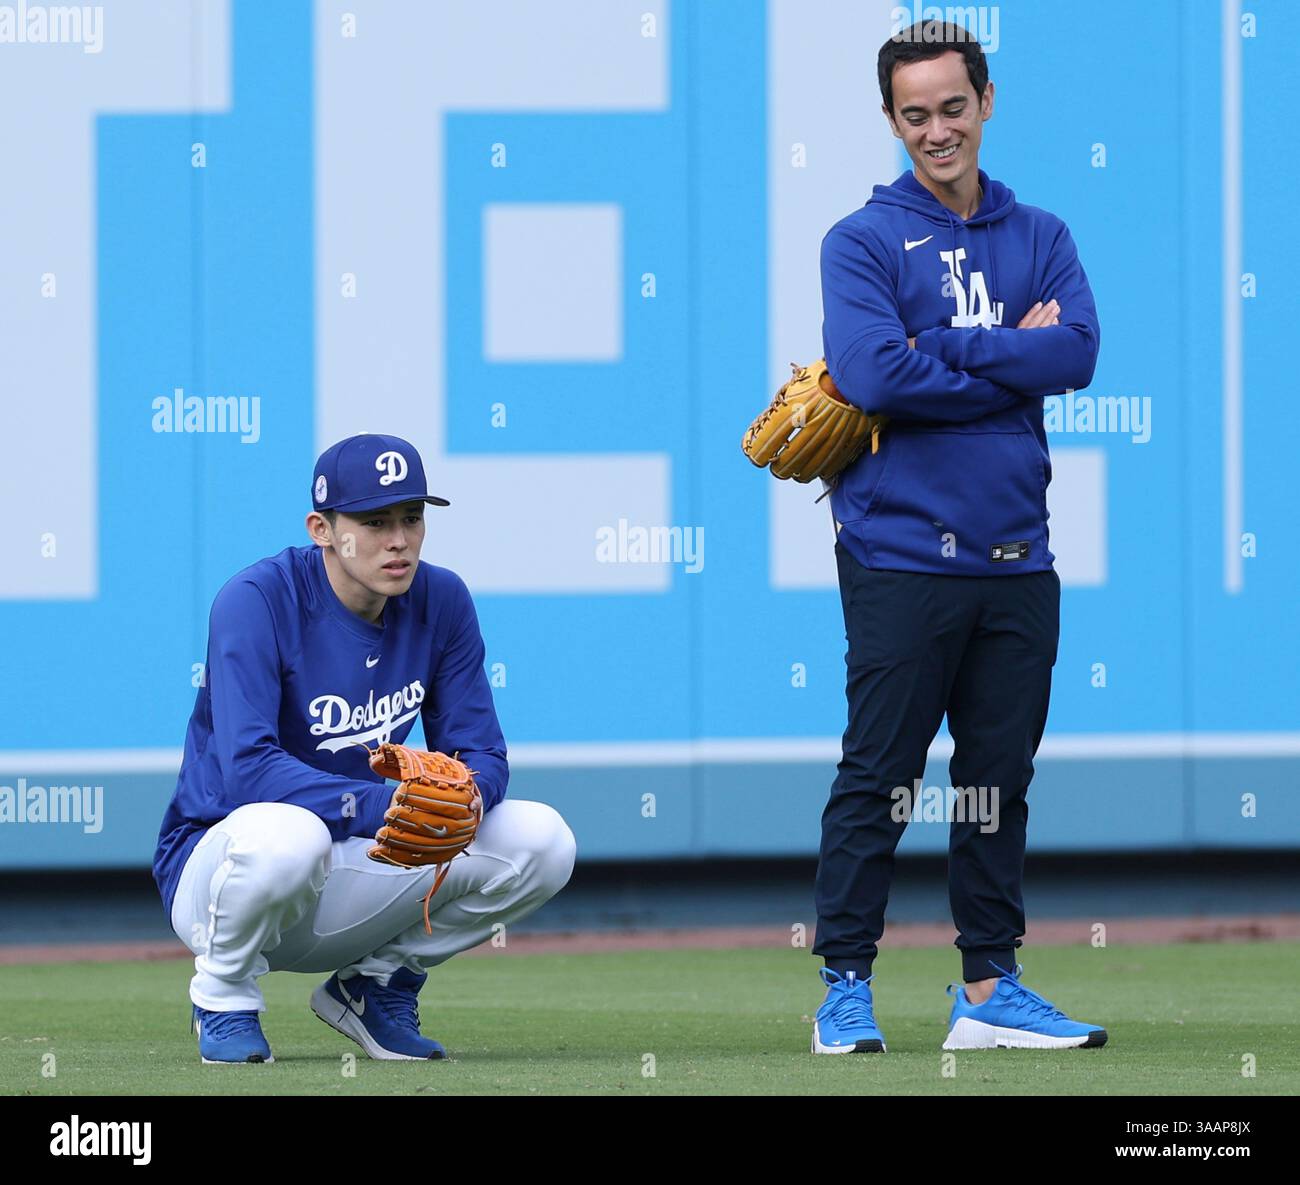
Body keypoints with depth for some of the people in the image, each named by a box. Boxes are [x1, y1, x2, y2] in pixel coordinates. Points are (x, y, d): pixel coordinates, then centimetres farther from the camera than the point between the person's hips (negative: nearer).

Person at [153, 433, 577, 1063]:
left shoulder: (440, 602, -2)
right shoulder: (257, 601, -20)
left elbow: (481, 753, -1)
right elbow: (248, 767, -31)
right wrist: (386, 806, -41)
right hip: (214, 864, -5)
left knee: (541, 841, -12)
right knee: (284, 830, -41)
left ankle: (377, 981, 10)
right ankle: (224, 994, -9)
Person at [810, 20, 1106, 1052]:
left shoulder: (1041, 239, 14)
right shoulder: (863, 242, 1)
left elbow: (1077, 351, -4)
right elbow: (874, 373, -15)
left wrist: (944, 350, -11)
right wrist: (1013, 361, -8)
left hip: (1017, 558, 4)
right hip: (902, 551, -4)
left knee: (1001, 778, 9)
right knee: (878, 777, -4)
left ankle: (990, 988, 15)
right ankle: (845, 988, 1)